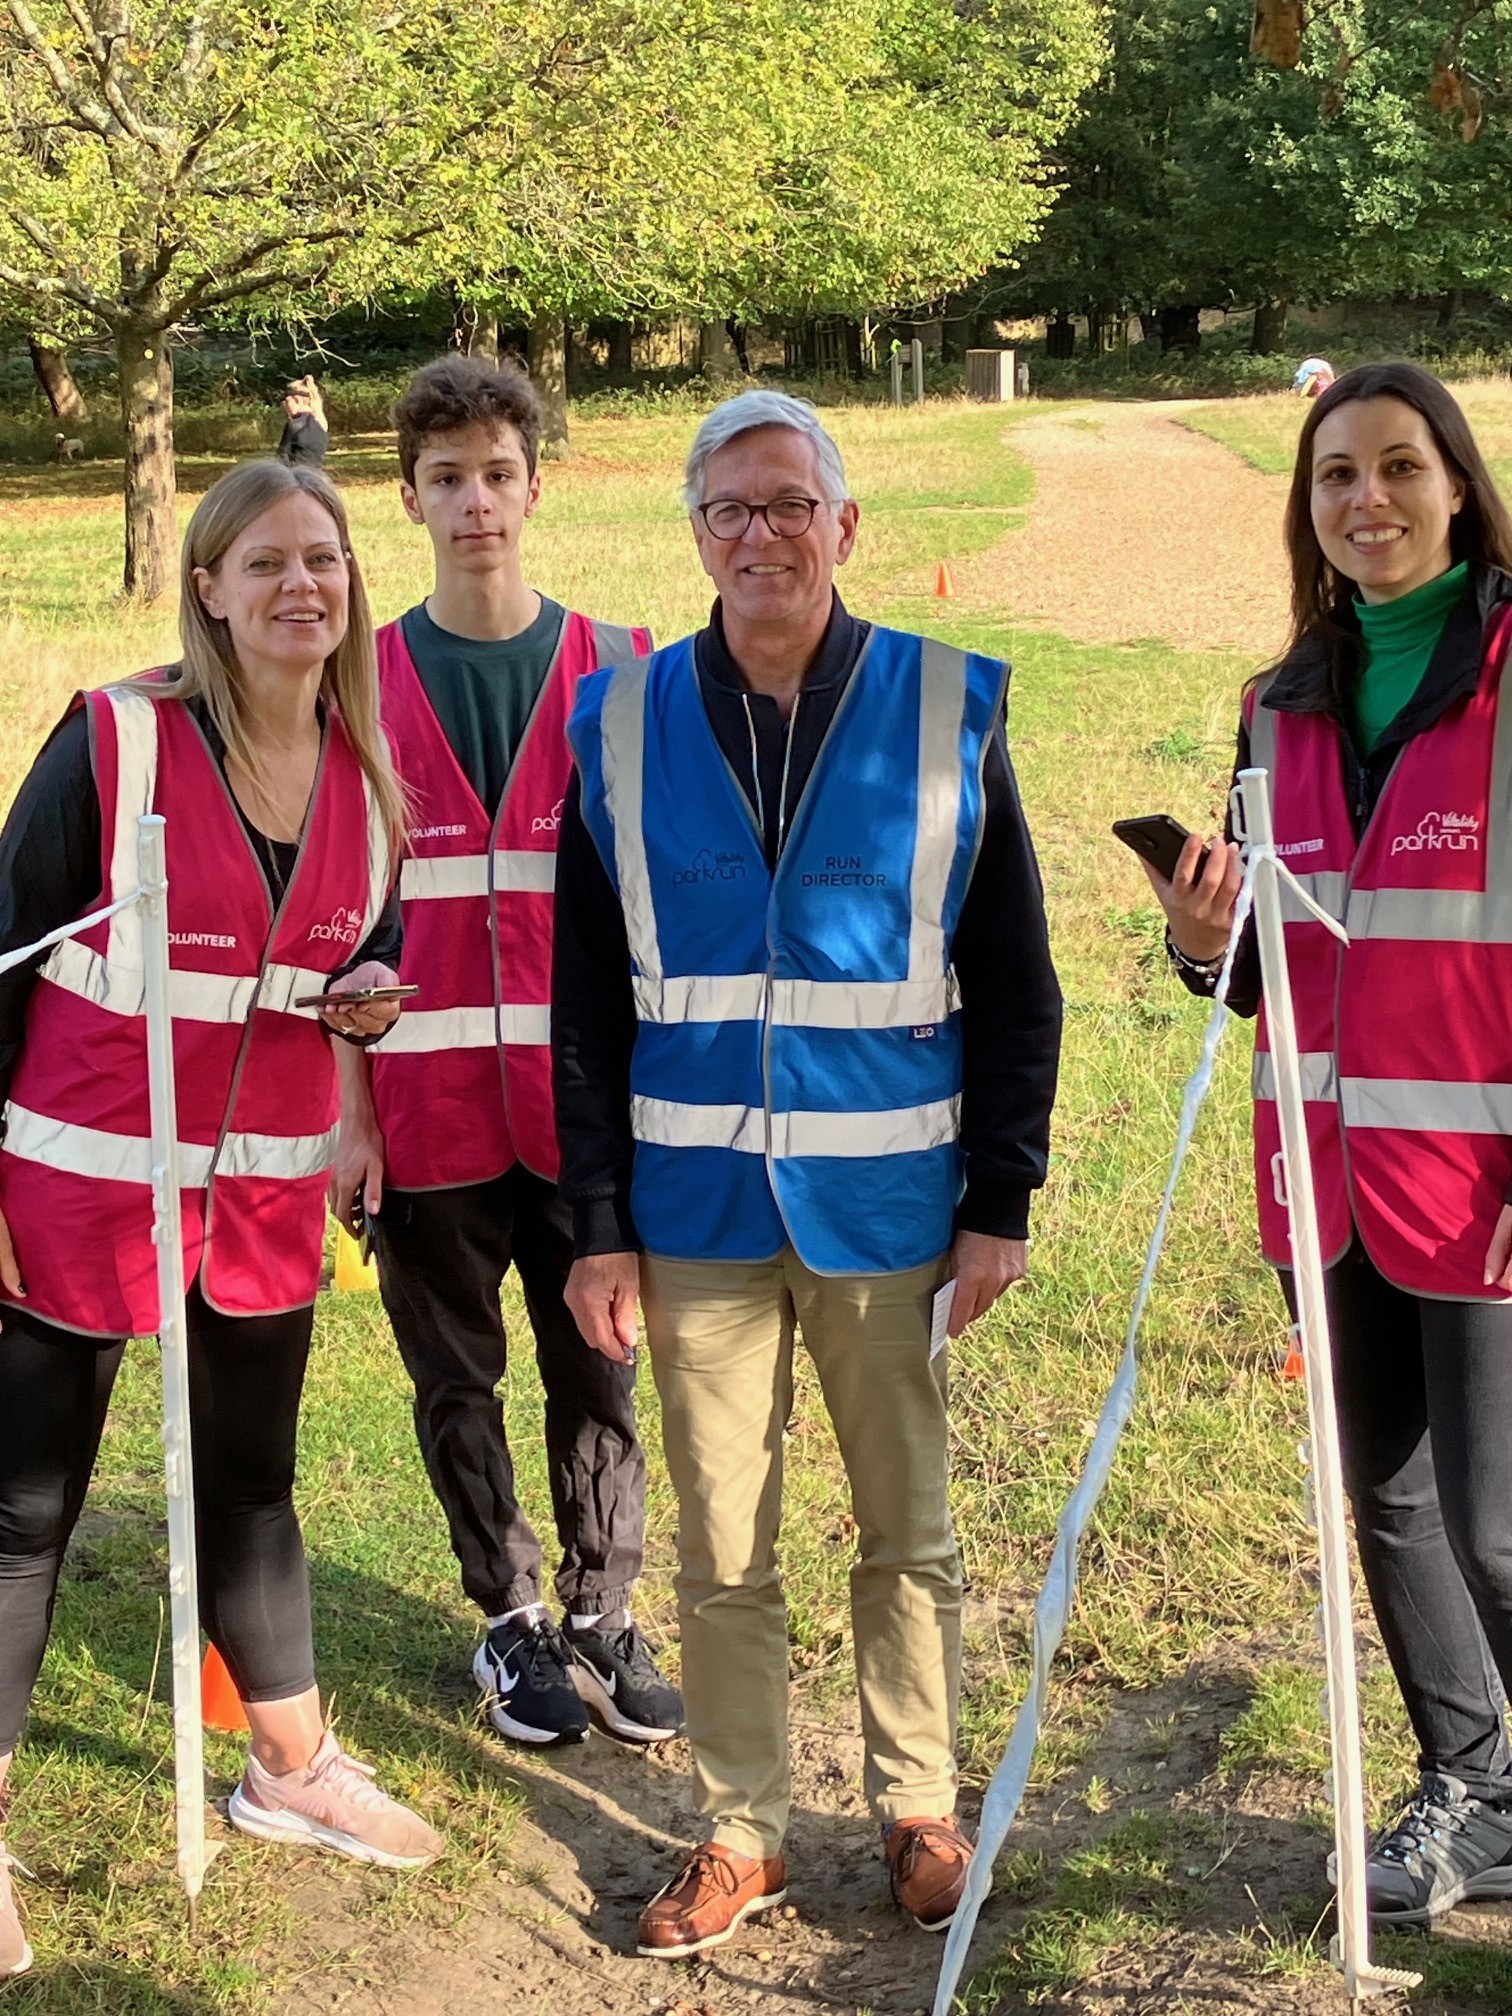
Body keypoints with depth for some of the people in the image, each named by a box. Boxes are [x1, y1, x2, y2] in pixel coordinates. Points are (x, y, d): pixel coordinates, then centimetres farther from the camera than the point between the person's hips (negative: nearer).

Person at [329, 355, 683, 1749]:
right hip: (429, 1106, 0)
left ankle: (605, 1610, 27)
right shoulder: (366, 682, 1)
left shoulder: (618, 674, 2)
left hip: (583, 1099, 0)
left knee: (595, 1367, 9)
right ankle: (511, 1620, 28)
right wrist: (349, 1111, -5)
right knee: (457, 1381, 11)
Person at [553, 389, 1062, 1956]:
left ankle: (920, 1811, 31)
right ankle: (740, 1834, 26)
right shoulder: (622, 722, 2)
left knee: (907, 1534, 13)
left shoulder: (948, 709, -2)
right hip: (697, 1204, 1)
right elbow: (585, 1002, 5)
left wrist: (1001, 1203, -3)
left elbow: (1014, 985, 1)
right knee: (721, 1547, 10)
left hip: (889, 1205, -1)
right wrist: (597, 1224, 1)